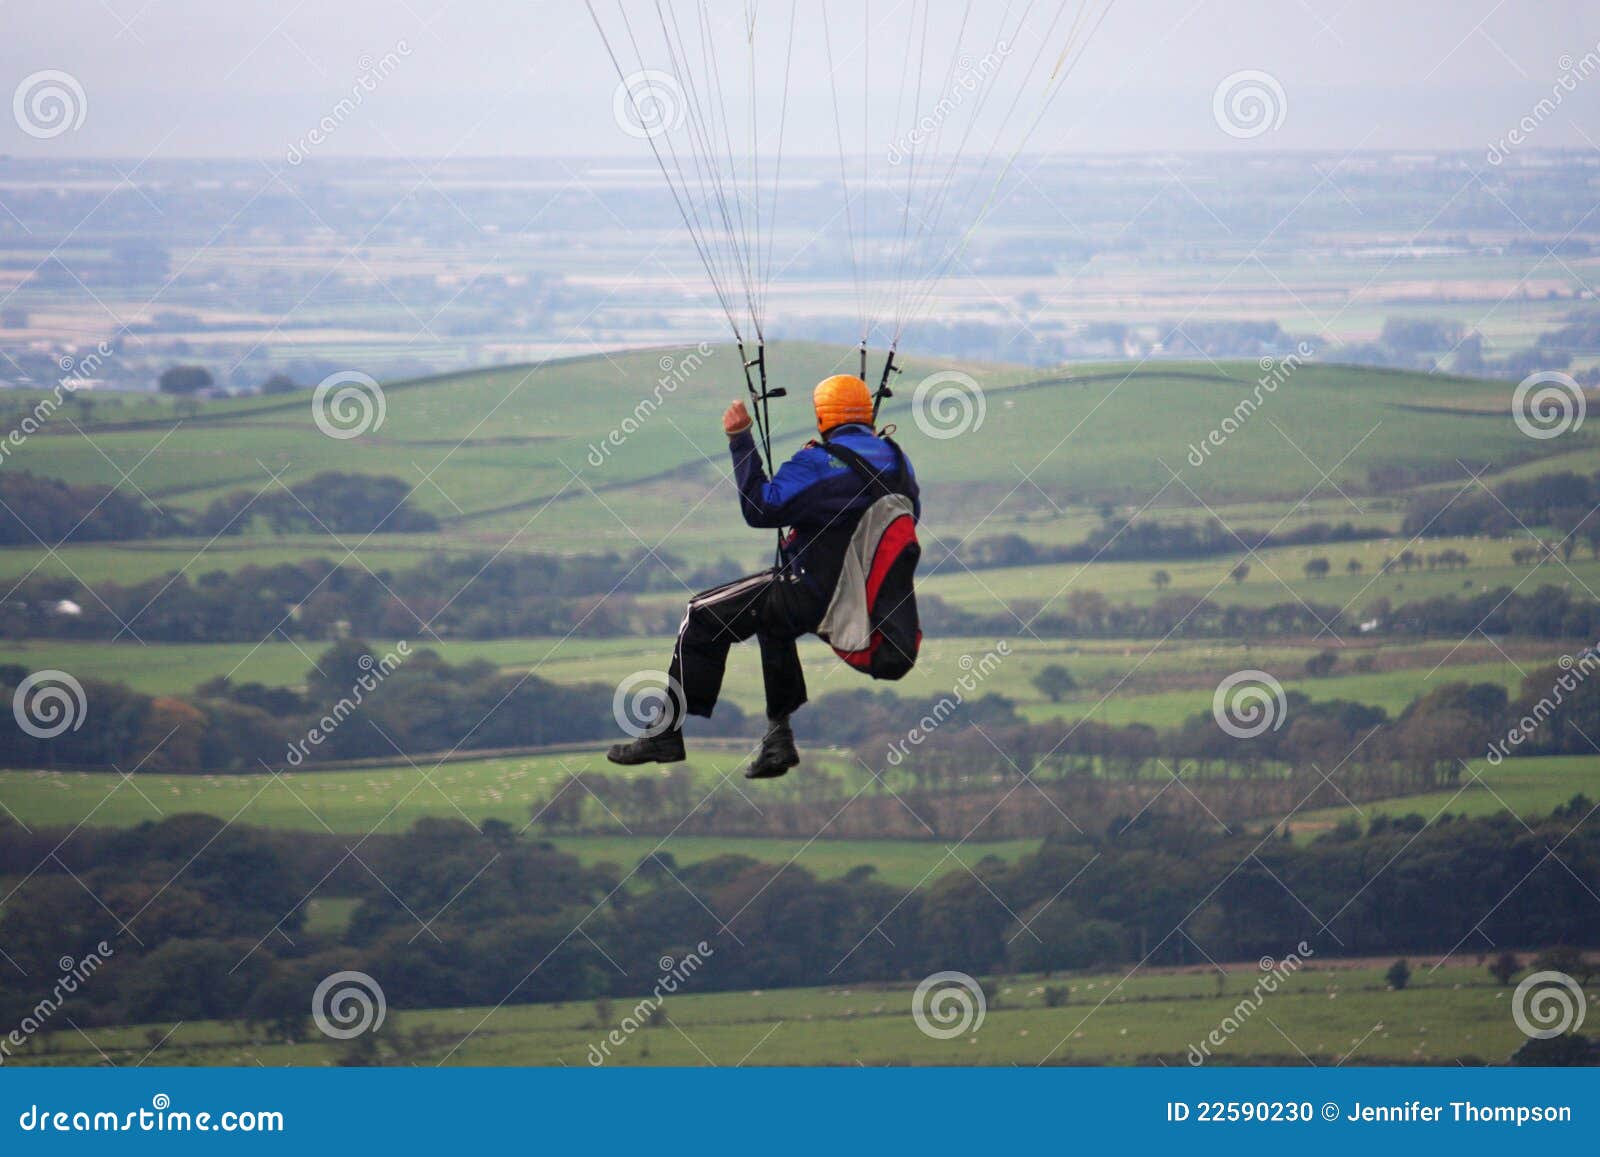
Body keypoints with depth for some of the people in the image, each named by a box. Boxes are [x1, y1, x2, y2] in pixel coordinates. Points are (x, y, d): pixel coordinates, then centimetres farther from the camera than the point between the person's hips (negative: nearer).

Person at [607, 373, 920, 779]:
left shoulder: (818, 464, -18)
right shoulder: (896, 460, 4)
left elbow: (760, 507, -22)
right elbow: (912, 512, 21)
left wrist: (739, 440, -16)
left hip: (814, 594, -8)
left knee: (703, 618, 6)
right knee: (773, 620, 37)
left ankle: (665, 734, 5)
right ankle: (779, 737, 35)